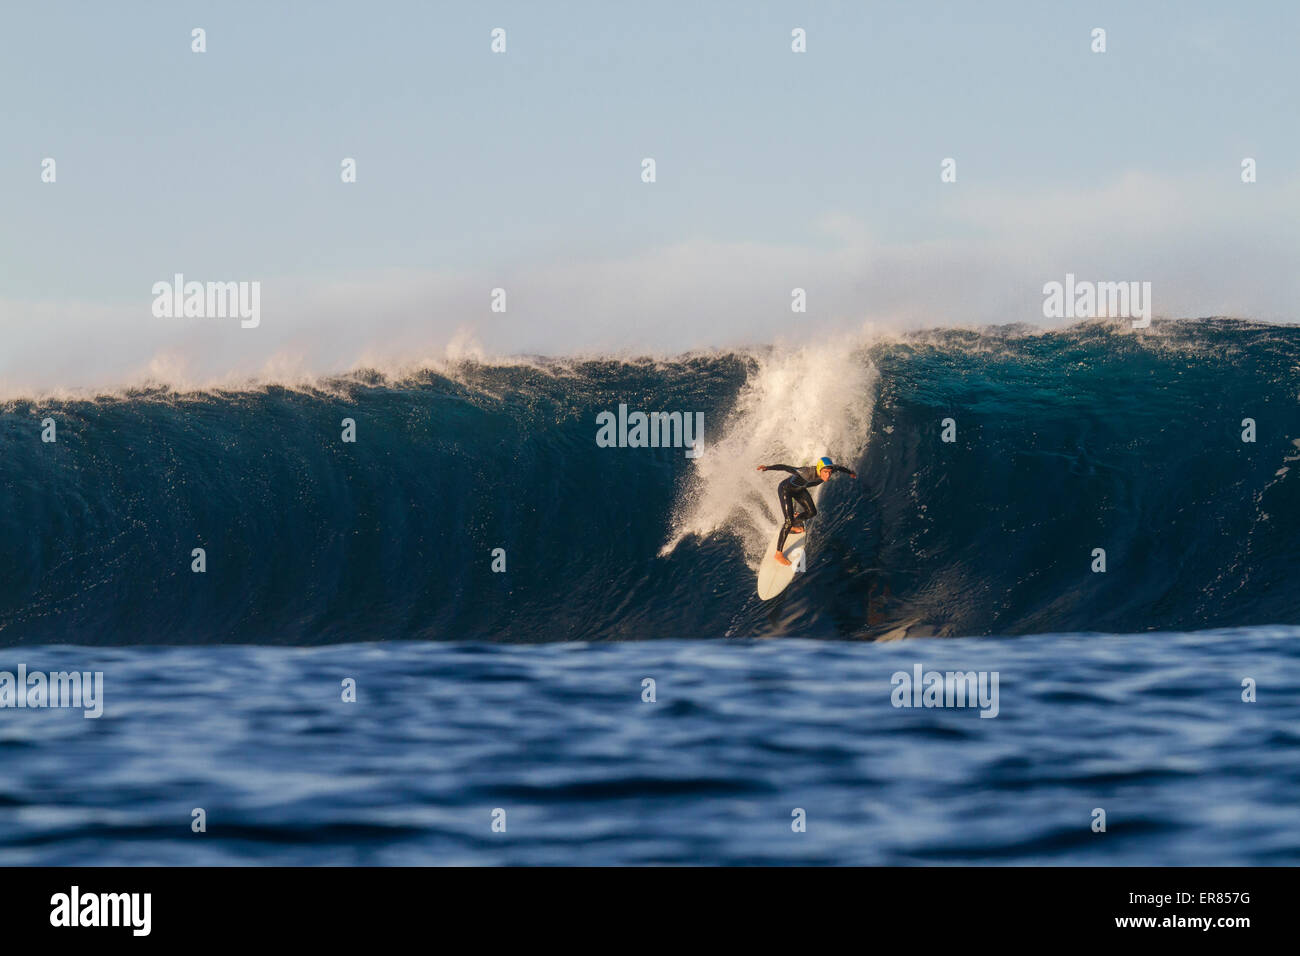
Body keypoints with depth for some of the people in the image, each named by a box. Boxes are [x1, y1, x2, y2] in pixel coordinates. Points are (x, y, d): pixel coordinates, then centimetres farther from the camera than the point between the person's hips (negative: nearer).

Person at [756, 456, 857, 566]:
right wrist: (769, 467, -63)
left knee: (811, 512, 19)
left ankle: (793, 525, 48)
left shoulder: (828, 470, -21)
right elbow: (787, 468, -49)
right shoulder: (808, 473, -41)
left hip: (798, 489, 8)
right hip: (785, 489, -8)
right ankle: (778, 553, -7)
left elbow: (839, 467, 2)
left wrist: (849, 473, 23)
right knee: (789, 521, -17)